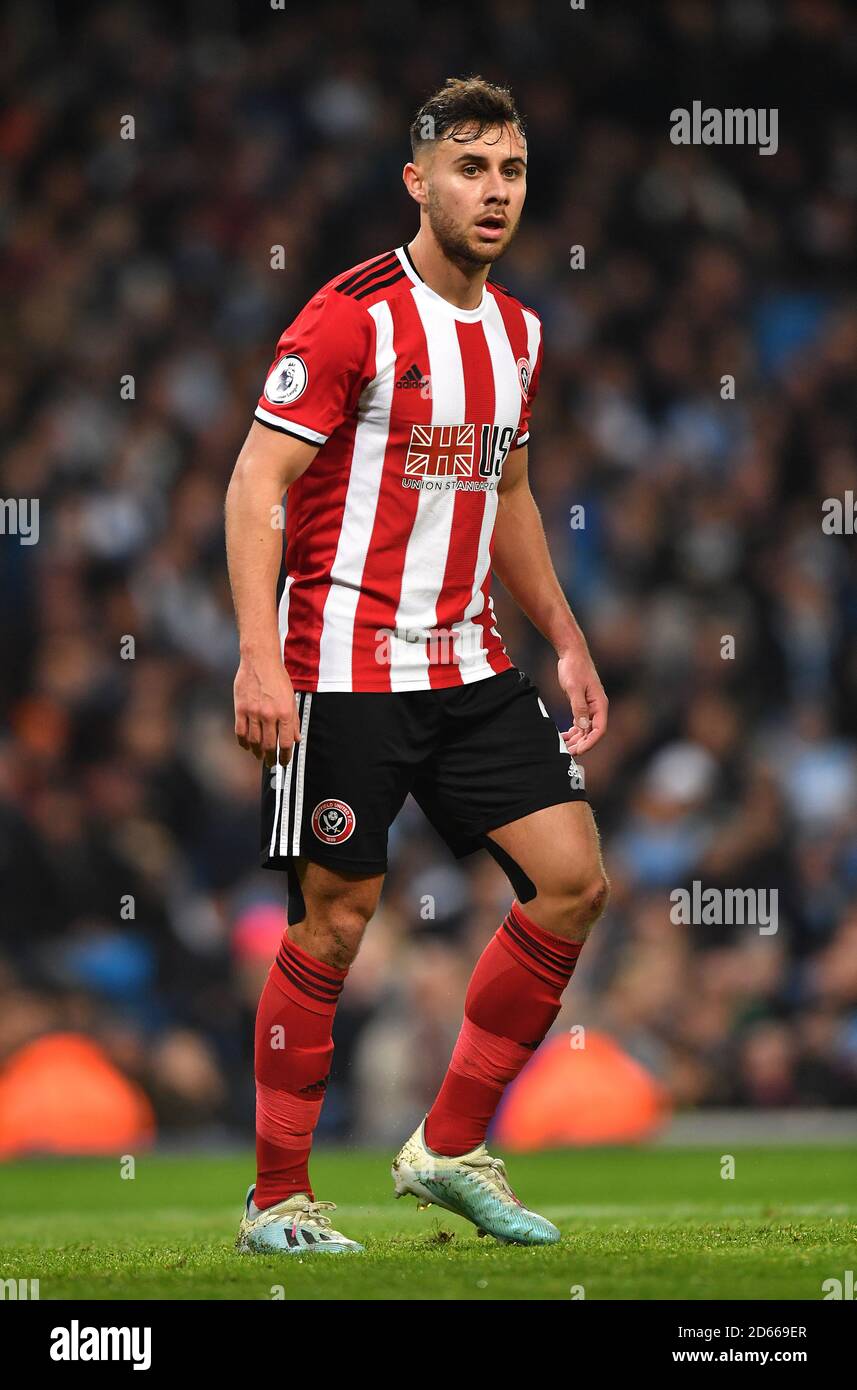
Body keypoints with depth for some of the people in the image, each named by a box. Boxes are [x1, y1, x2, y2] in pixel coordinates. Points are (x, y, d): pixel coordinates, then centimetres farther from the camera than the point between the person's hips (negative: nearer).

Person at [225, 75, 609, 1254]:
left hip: (468, 663, 7)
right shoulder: (352, 316, -12)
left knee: (574, 879, -2)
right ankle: (278, 1198, 8)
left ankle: (450, 1149, 8)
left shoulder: (515, 331, 11)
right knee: (333, 923, -4)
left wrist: (567, 643, 19)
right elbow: (256, 482, -15)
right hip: (346, 668, -7)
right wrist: (260, 658, -23)